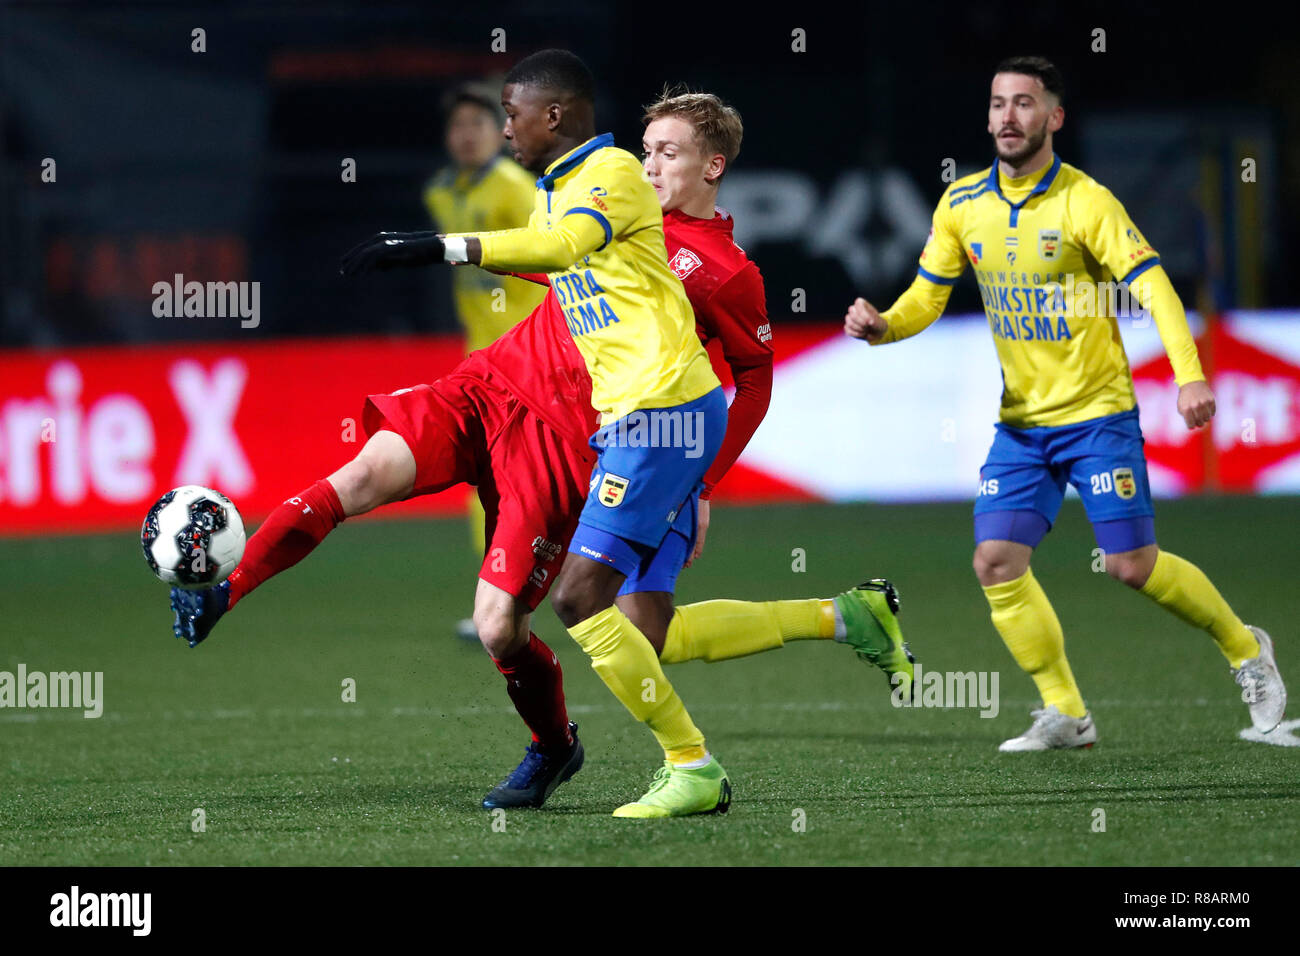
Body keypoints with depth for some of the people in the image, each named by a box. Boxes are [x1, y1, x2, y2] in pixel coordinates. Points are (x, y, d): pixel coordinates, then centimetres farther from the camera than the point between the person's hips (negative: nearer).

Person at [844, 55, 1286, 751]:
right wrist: (880, 325, -13)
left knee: (1133, 566, -7)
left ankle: (1245, 649, 19)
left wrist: (1189, 375, -31)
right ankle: (1064, 714, 3)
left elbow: (1151, 286, -19)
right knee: (996, 563, -9)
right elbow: (926, 297, 9)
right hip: (1021, 424, 5)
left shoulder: (1086, 202, -13)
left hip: (1097, 413, -5)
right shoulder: (962, 205, 2)